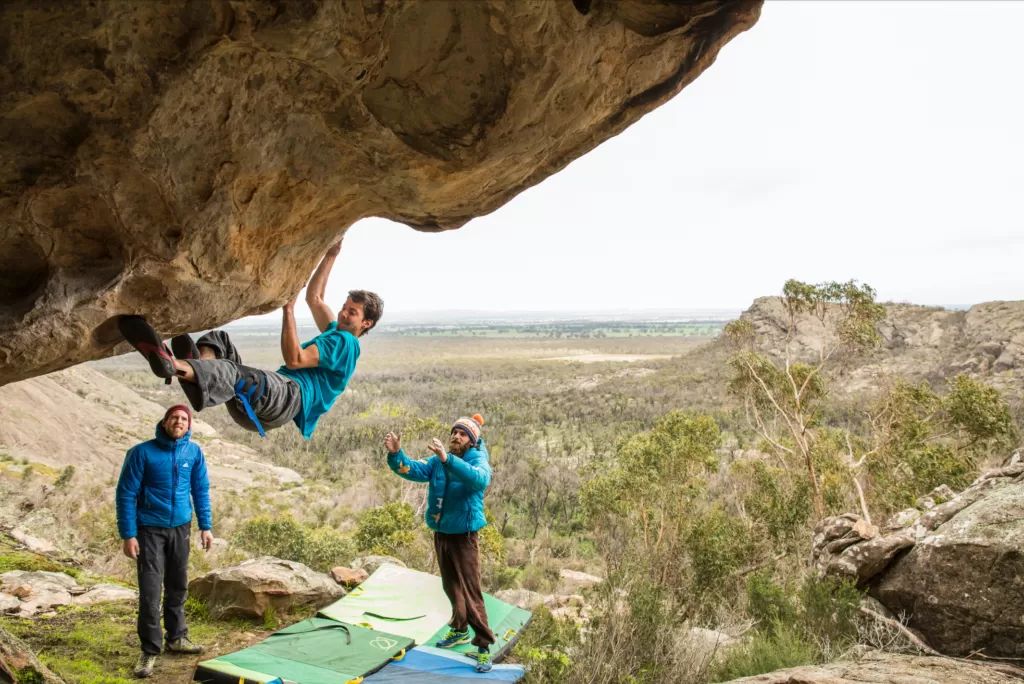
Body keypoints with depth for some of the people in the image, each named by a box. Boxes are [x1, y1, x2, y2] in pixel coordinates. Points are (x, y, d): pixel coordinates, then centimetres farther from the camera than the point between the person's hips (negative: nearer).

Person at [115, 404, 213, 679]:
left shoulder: (194, 452, -2)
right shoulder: (142, 452, -12)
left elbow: (201, 491, 7)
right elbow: (125, 494, -9)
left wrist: (206, 527, 4)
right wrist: (128, 535, -12)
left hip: (181, 527, 4)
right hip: (150, 529, -3)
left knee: (178, 586, 13)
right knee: (150, 590, -5)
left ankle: (176, 638, 29)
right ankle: (150, 650, 7)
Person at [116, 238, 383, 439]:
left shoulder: (346, 343, 1)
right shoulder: (334, 333, 32)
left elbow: (294, 359, -12)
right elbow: (314, 298, 38)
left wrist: (289, 310, -10)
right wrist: (331, 256, 38)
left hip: (291, 396, -10)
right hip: (272, 394, 10)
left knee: (236, 374, -39)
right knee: (220, 339, 1)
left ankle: (173, 365, -67)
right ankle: (199, 363, -36)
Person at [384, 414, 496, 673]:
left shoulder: (479, 461, -15)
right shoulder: (438, 460, 0)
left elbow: (477, 479, -38)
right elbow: (414, 470, -12)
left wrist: (447, 459, -51)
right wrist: (395, 454, -32)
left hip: (464, 536, -6)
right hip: (440, 534, 6)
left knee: (470, 591, -5)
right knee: (451, 587, 20)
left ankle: (484, 646, 3)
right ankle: (460, 629, 38)